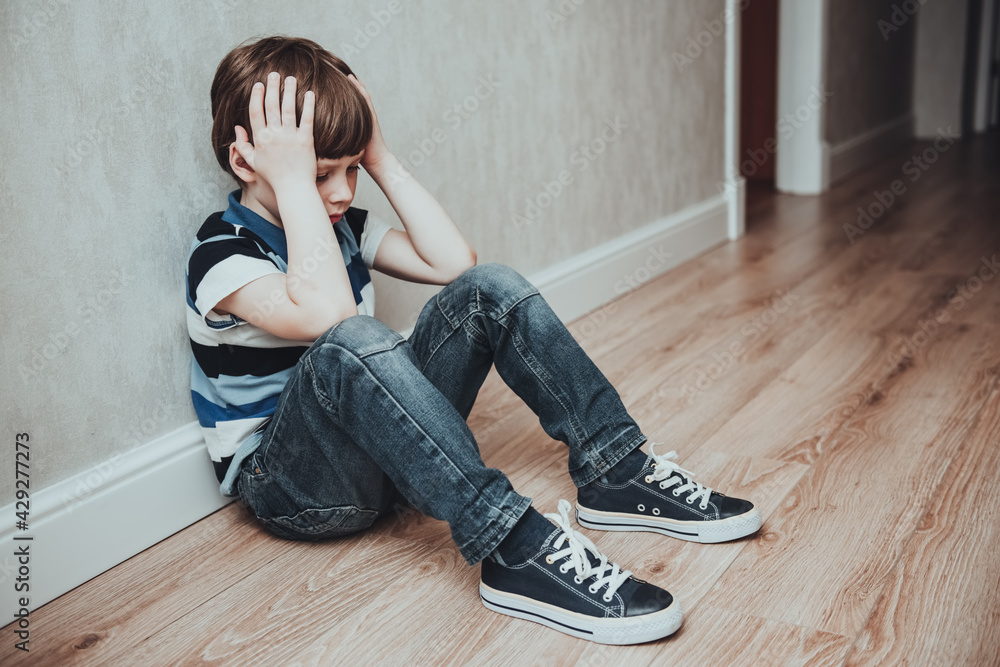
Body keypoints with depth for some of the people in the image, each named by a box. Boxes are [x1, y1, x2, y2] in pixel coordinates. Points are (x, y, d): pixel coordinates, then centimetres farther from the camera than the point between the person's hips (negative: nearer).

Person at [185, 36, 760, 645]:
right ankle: (516, 550, -43)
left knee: (489, 289, -9)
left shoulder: (342, 226, 9)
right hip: (288, 485, -7)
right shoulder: (222, 252, -15)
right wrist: (293, 179, -28)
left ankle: (617, 473, -12)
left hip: (381, 449, 7)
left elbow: (453, 261, -3)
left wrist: (379, 158, -5)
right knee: (348, 341, -40)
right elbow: (325, 314, -35)